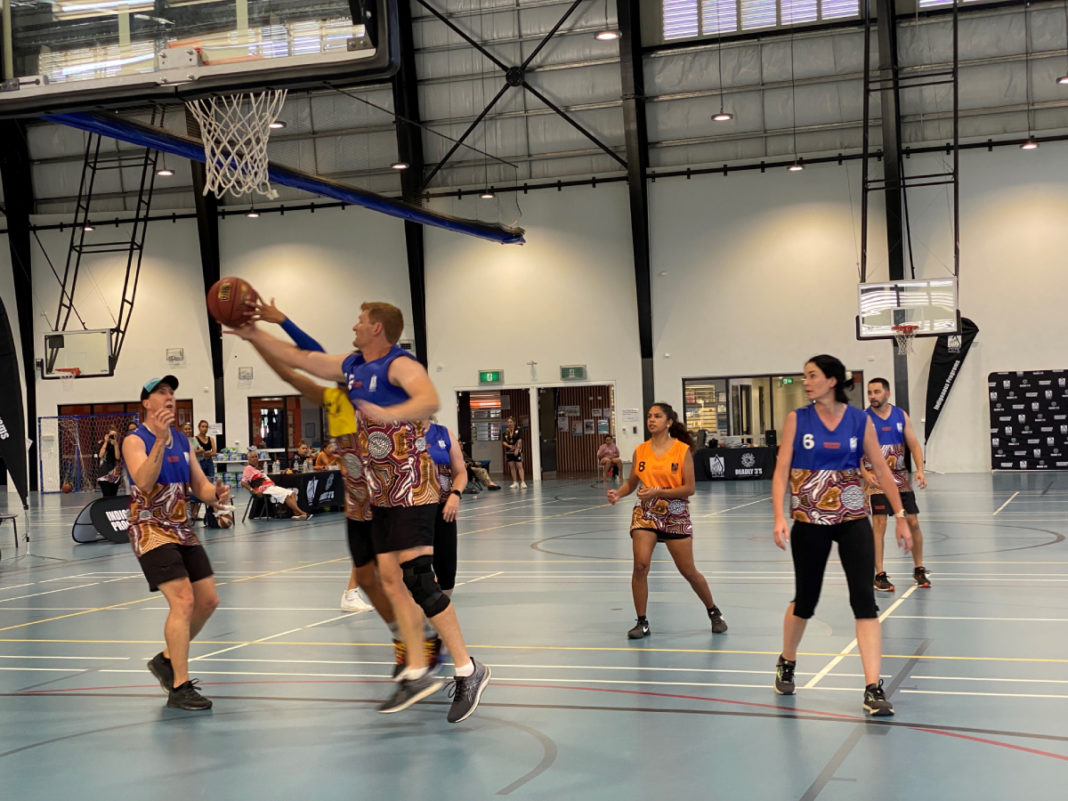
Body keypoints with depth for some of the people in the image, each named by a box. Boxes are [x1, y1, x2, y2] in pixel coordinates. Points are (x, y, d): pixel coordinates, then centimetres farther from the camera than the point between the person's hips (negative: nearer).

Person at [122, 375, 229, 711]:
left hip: (181, 530, 8)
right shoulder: (136, 440, -9)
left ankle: (167, 659, 27)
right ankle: (179, 688, -15)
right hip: (151, 530, -8)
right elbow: (144, 482, -26)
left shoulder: (183, 441, 11)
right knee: (183, 601, -19)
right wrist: (160, 439, -34)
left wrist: (216, 494, -11)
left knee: (208, 601, 7)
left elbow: (200, 485, 12)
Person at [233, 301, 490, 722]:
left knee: (417, 579, -15)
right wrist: (254, 335, 24)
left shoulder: (399, 365, -14)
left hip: (412, 489, -9)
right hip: (382, 492, 9)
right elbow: (299, 358, 24)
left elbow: (430, 399, -35)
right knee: (391, 577, 6)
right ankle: (416, 673, 12)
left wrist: (389, 414, -51)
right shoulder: (353, 366, 13)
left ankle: (468, 670, -9)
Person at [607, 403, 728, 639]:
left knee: (688, 571, 3)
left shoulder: (683, 450, -7)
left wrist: (659, 492, -21)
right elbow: (631, 483, 11)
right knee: (640, 565, -15)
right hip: (646, 513, 2)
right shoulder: (640, 451, 3)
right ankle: (642, 623, -2)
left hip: (675, 515, -2)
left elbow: (689, 488, -10)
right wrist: (618, 493, -10)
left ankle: (714, 612, 27)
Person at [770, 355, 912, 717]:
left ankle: (873, 689, -8)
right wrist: (779, 517, -17)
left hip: (852, 520, 0)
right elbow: (781, 470, -6)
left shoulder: (860, 421, -2)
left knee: (864, 599, -9)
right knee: (805, 599, 12)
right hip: (809, 522, 0)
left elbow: (882, 470, 4)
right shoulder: (797, 419, -3)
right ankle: (786, 664, 38)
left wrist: (900, 516, 2)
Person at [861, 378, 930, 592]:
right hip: (876, 479, -3)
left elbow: (914, 444, 5)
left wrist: (920, 470, -10)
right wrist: (865, 473, -23)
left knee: (913, 522, 6)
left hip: (900, 477, 3)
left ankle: (919, 569, 22)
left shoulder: (902, 415, 3)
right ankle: (880, 575, -5)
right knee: (879, 524, -11)